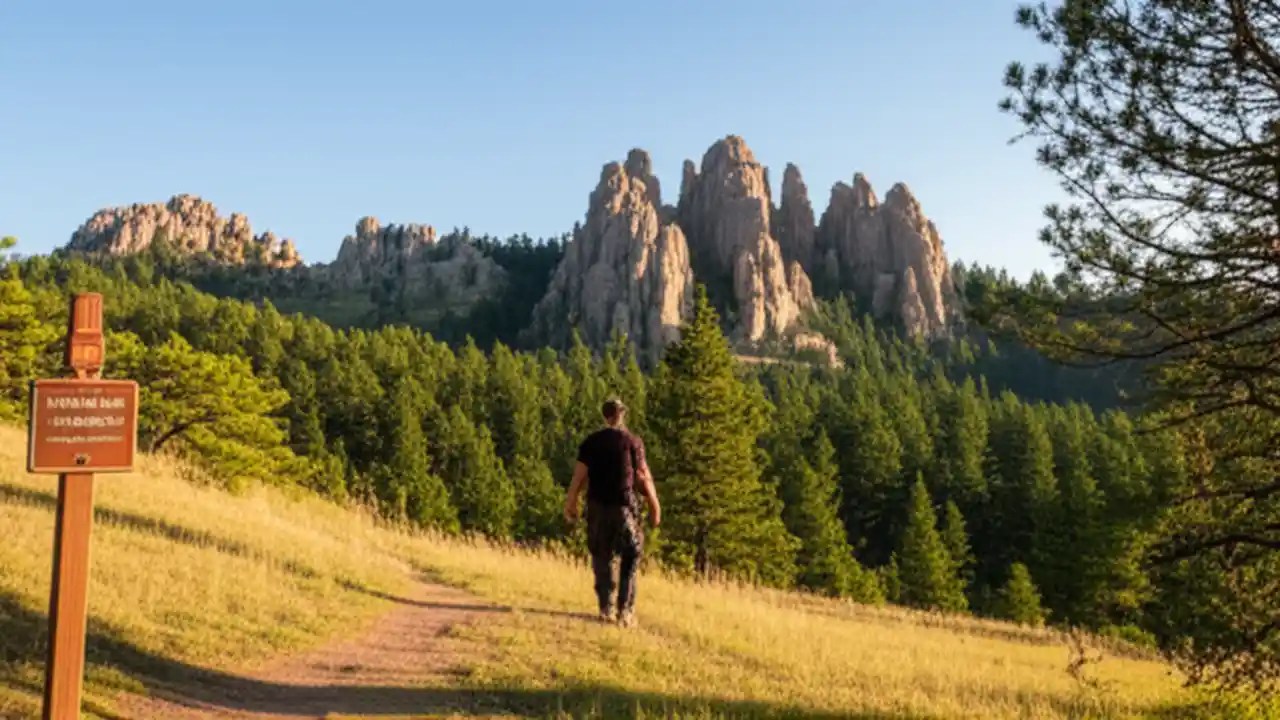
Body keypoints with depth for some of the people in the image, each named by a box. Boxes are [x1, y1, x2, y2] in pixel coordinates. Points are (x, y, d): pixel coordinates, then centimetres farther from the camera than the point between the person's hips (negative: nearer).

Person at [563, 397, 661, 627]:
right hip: (625, 505, -2)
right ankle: (625, 610, 3)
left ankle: (605, 609, 10)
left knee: (602, 558, 10)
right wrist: (654, 504, 2)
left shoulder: (591, 441, 4)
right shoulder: (632, 441, -3)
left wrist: (570, 502, 7)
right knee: (630, 558, 8)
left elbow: (580, 474, 0)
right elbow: (643, 475, -5)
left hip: (597, 505, 2)